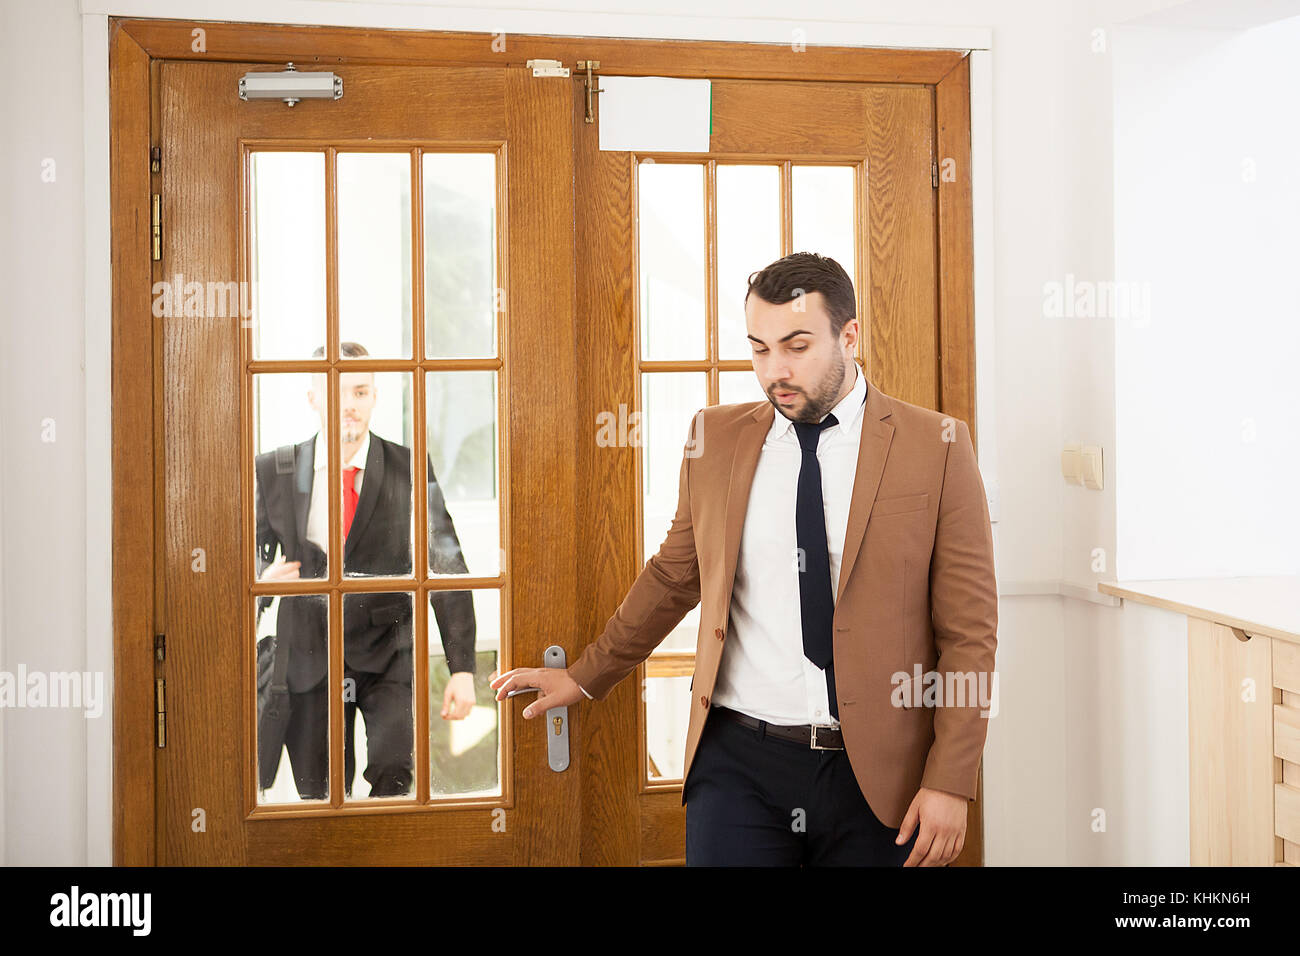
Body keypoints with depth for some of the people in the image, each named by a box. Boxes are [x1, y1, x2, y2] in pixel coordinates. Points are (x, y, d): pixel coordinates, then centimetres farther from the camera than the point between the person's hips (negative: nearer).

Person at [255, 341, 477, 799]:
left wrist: (462, 670, -8)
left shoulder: (409, 470, -3)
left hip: (386, 655, -1)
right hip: (308, 657, 2)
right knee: (319, 796, 7)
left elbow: (447, 567, -2)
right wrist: (260, 583, -15)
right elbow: (252, 563, 11)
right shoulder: (273, 471, 1)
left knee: (393, 768, -22)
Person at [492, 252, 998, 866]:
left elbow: (968, 630, -4)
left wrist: (949, 783, -9)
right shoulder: (715, 439, 6)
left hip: (877, 773, -1)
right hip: (739, 763, 2)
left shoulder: (936, 447, -3)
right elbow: (673, 576, 17)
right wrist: (586, 677, 21)